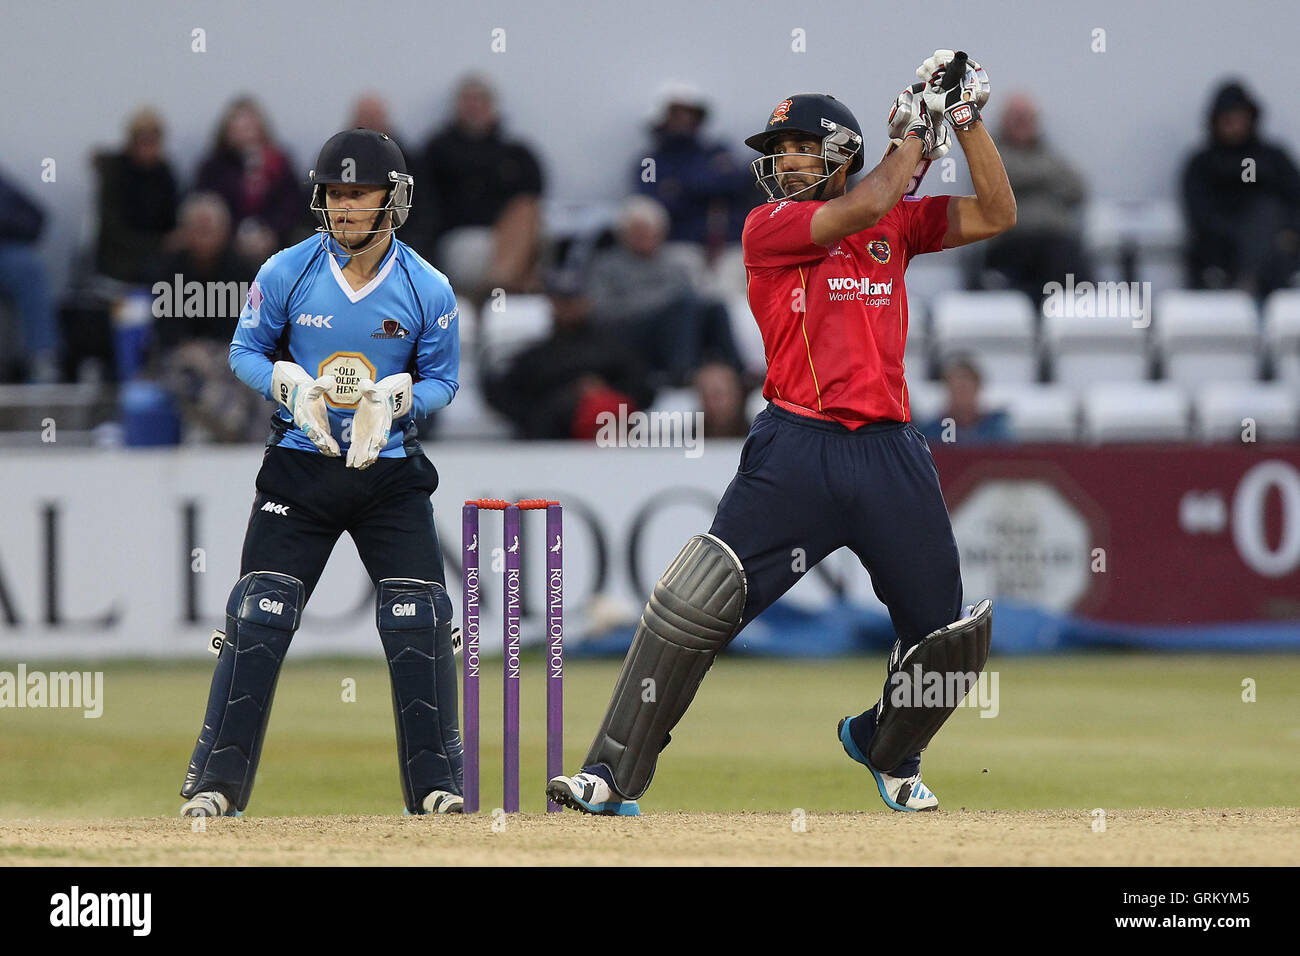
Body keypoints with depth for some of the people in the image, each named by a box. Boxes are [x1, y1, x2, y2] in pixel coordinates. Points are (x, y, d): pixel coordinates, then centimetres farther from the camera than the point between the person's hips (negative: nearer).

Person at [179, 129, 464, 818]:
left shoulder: (428, 290, -4)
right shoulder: (286, 273, -4)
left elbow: (442, 379, 5)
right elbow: (245, 352, 6)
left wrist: (392, 399, -16)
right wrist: (292, 384, -15)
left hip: (390, 470, 0)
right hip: (299, 468, 0)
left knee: (419, 624, -7)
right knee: (257, 619, -7)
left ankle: (435, 785, 4)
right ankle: (214, 786, -3)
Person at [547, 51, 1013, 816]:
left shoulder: (897, 223, 13)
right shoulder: (768, 228, 2)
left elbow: (997, 216, 6)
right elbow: (856, 212, -13)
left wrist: (969, 121, -2)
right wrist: (916, 133, -3)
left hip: (890, 452, 3)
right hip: (797, 450, -3)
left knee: (950, 636, 7)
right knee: (698, 600, -16)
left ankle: (887, 750, 37)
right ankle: (613, 778, -13)